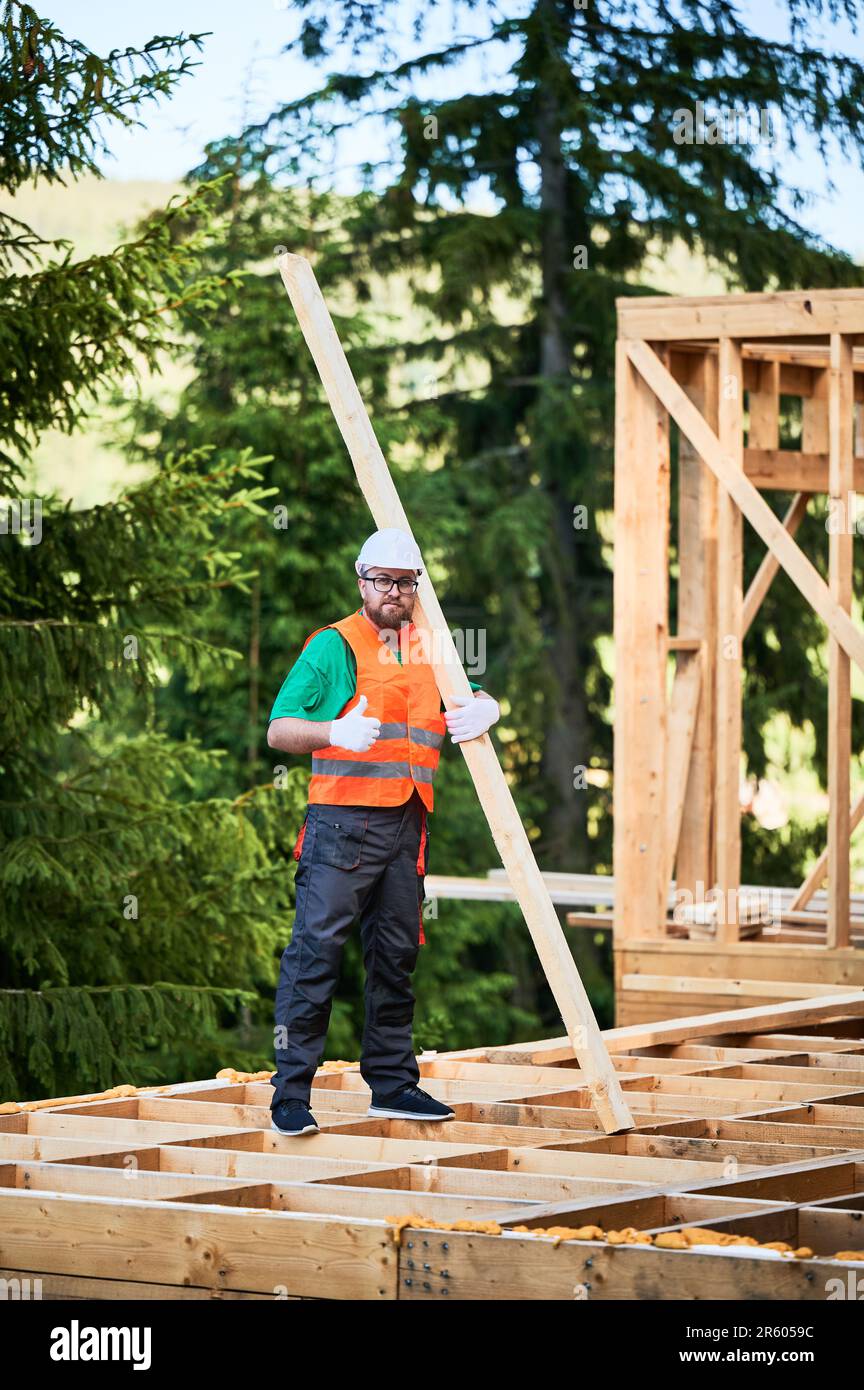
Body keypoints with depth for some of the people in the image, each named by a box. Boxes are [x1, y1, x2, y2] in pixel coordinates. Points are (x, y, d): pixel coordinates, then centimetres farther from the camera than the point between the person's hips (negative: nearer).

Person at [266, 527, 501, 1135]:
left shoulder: (428, 650, 16)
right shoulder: (333, 646, -2)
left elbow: (475, 697, 30)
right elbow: (279, 730, -6)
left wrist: (482, 709, 4)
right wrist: (335, 731, -26)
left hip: (406, 827, 6)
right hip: (343, 822, -6)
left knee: (397, 954, 12)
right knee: (317, 950, -10)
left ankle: (393, 1081, 21)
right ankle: (291, 1092, -10)